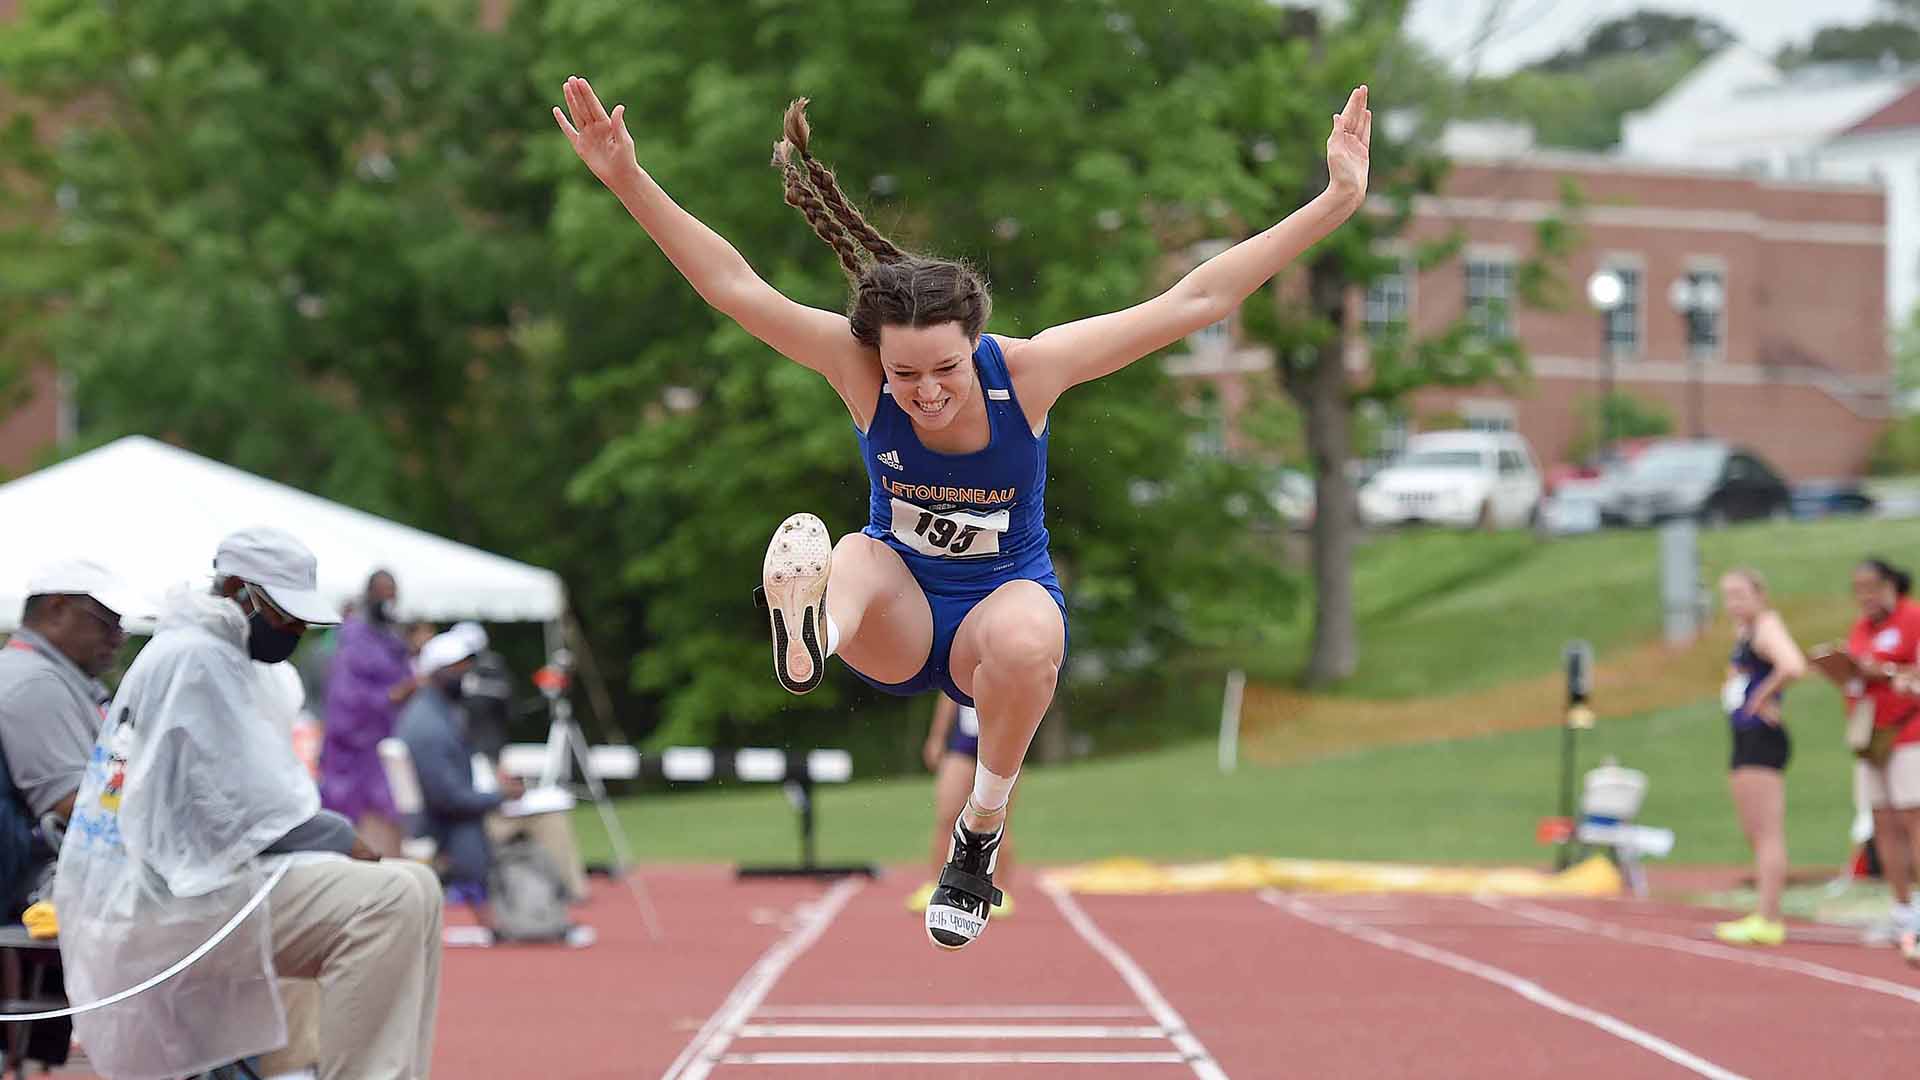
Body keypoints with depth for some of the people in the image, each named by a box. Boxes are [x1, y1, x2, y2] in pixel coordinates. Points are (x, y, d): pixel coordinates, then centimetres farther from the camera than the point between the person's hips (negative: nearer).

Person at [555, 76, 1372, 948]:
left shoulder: (1028, 370, -21)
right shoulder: (858, 366, -19)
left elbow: (1195, 301, -22)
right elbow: (733, 286, -26)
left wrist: (1335, 203, -26)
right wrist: (629, 181, -38)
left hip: (1003, 603, 0)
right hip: (895, 624, 1)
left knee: (1025, 636, -37)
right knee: (855, 557, -34)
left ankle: (981, 831, -14)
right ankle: (809, 637, -72)